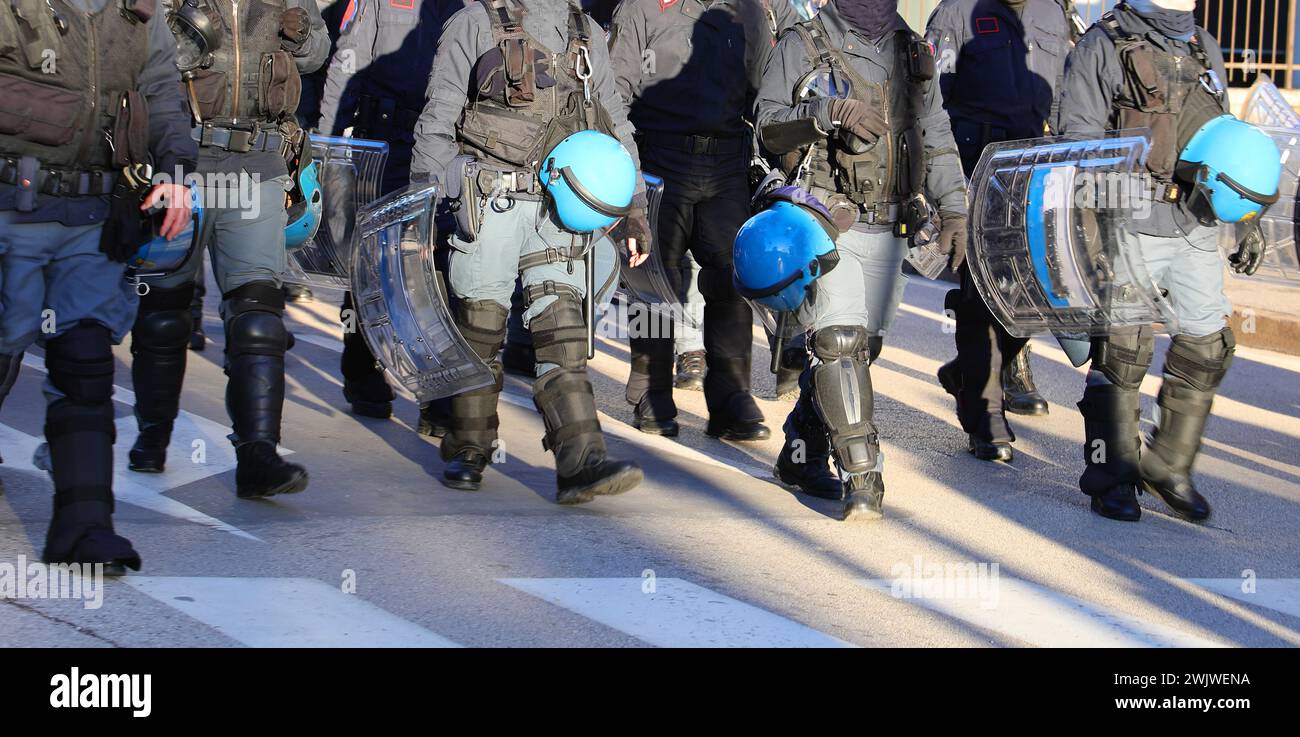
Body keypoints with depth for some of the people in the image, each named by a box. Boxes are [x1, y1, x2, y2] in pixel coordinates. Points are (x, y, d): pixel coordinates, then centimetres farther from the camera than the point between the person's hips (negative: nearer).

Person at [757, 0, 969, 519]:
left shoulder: (914, 54, 15)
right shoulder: (801, 47, 3)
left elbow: (937, 140, 17)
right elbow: (768, 125, -3)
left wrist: (953, 210, 8)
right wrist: (827, 112, -20)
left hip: (886, 230, 5)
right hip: (825, 223, -5)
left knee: (861, 345, 8)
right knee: (839, 340, -17)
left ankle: (800, 457, 24)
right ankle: (862, 480, -17)